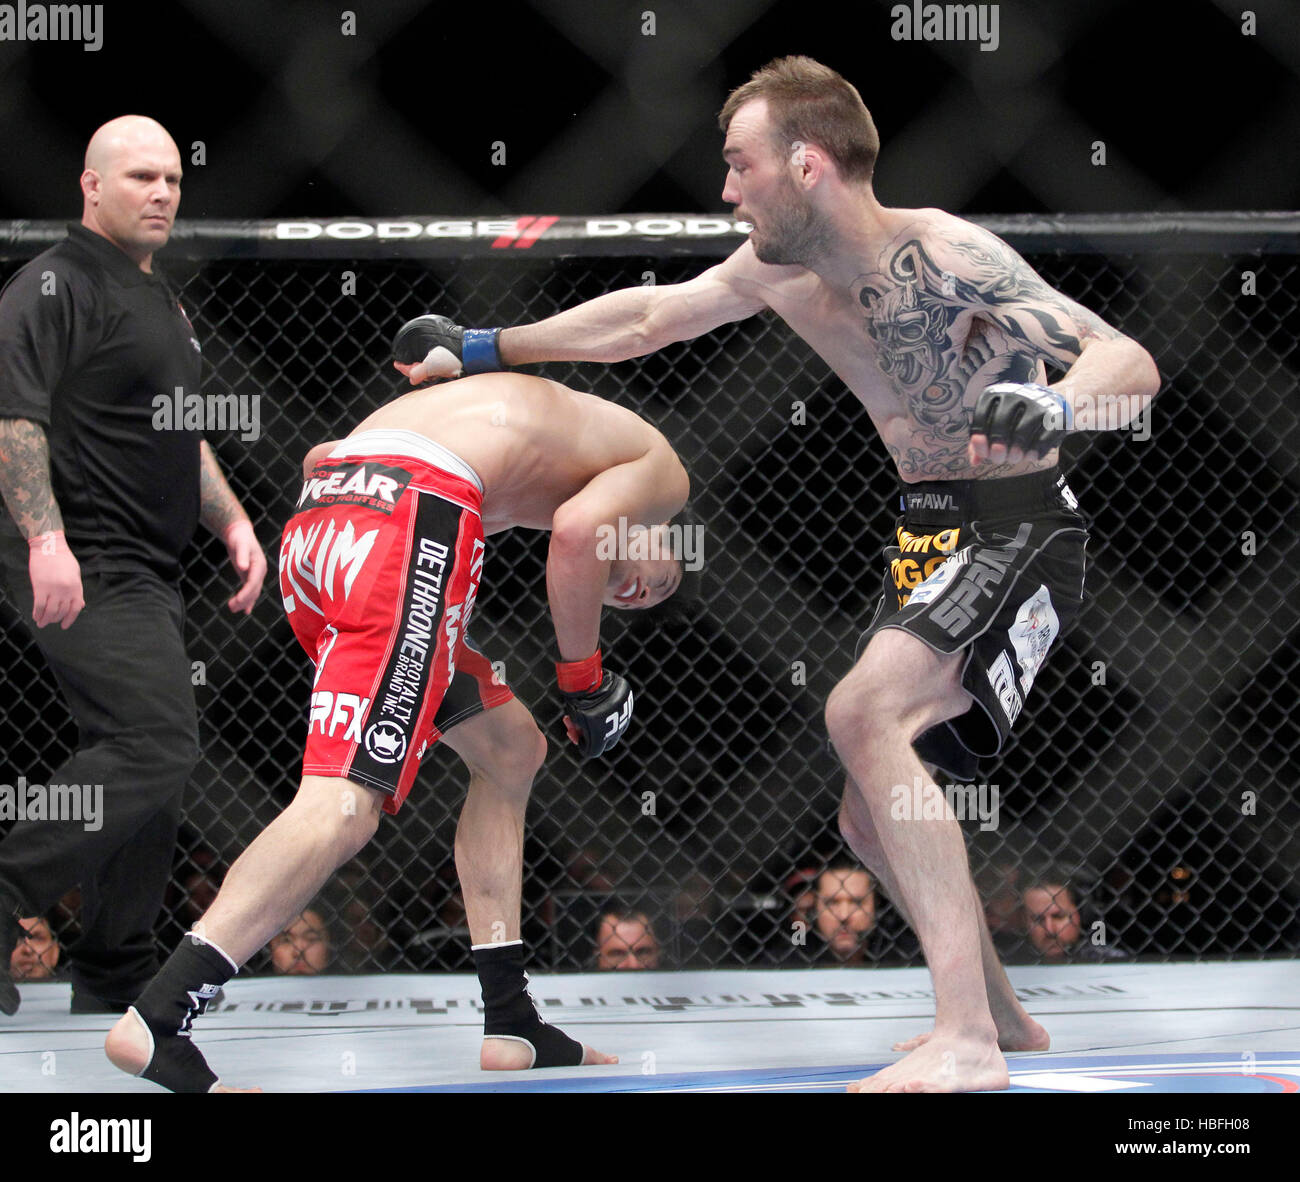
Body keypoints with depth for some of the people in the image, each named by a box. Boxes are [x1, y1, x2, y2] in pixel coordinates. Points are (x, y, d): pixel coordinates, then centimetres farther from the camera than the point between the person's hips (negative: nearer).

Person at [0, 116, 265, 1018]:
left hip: (146, 572, 10)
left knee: (157, 757, 9)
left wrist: (233, 522, 21)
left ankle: (116, 978, 16)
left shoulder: (161, 300, 23)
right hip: (84, 570, -10)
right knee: (154, 745, -20)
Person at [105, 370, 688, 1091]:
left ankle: (511, 1028, 18)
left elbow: (320, 457, 31)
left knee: (510, 751, 20)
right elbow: (578, 531, -5)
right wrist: (583, 678, 6)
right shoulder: (661, 468, 18)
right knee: (347, 802, -15)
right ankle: (157, 1017, -25)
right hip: (410, 519, -9)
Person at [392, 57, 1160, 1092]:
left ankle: (967, 1044, -31)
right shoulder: (779, 268, 0)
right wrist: (483, 348, 21)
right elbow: (648, 316, 17)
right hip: (929, 531, 9)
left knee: (864, 710, -29)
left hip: (1018, 526, -9)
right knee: (873, 816, 12)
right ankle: (999, 1017, 32)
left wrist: (1053, 409, -51)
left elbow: (1132, 364, -29)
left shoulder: (941, 256, -23)